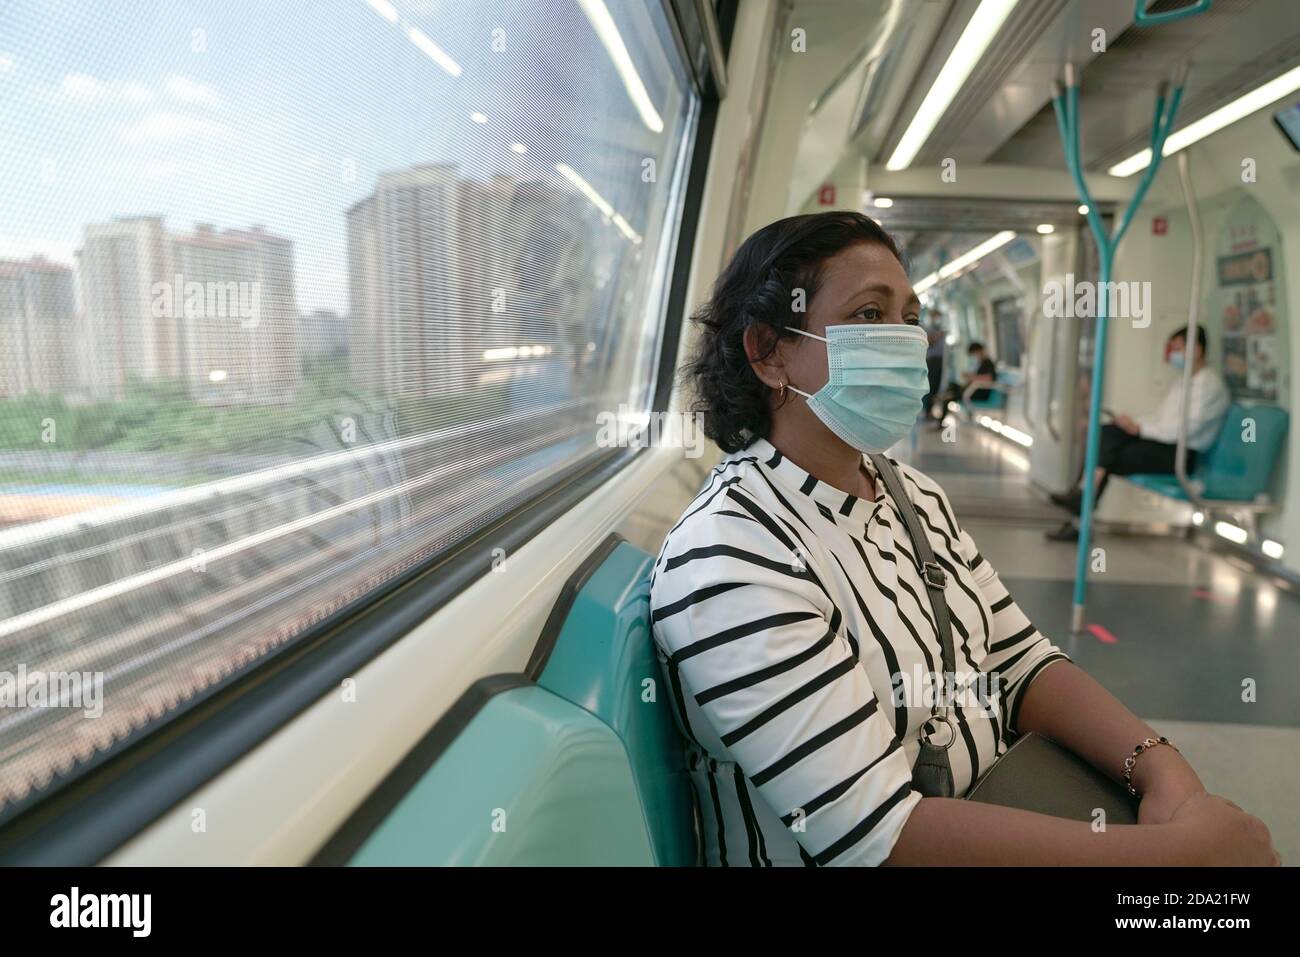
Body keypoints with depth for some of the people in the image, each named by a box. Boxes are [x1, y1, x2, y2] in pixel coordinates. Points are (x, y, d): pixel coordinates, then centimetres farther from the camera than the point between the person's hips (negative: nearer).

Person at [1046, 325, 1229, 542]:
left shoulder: (1209, 384, -12)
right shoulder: (1181, 378, 18)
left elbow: (1187, 428, -20)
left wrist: (1140, 428, -18)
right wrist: (1133, 422, -1)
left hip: (1181, 454, -8)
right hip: (1163, 441, 8)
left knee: (1113, 458, -20)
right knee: (1108, 431, -14)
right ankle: (1088, 494, -25)